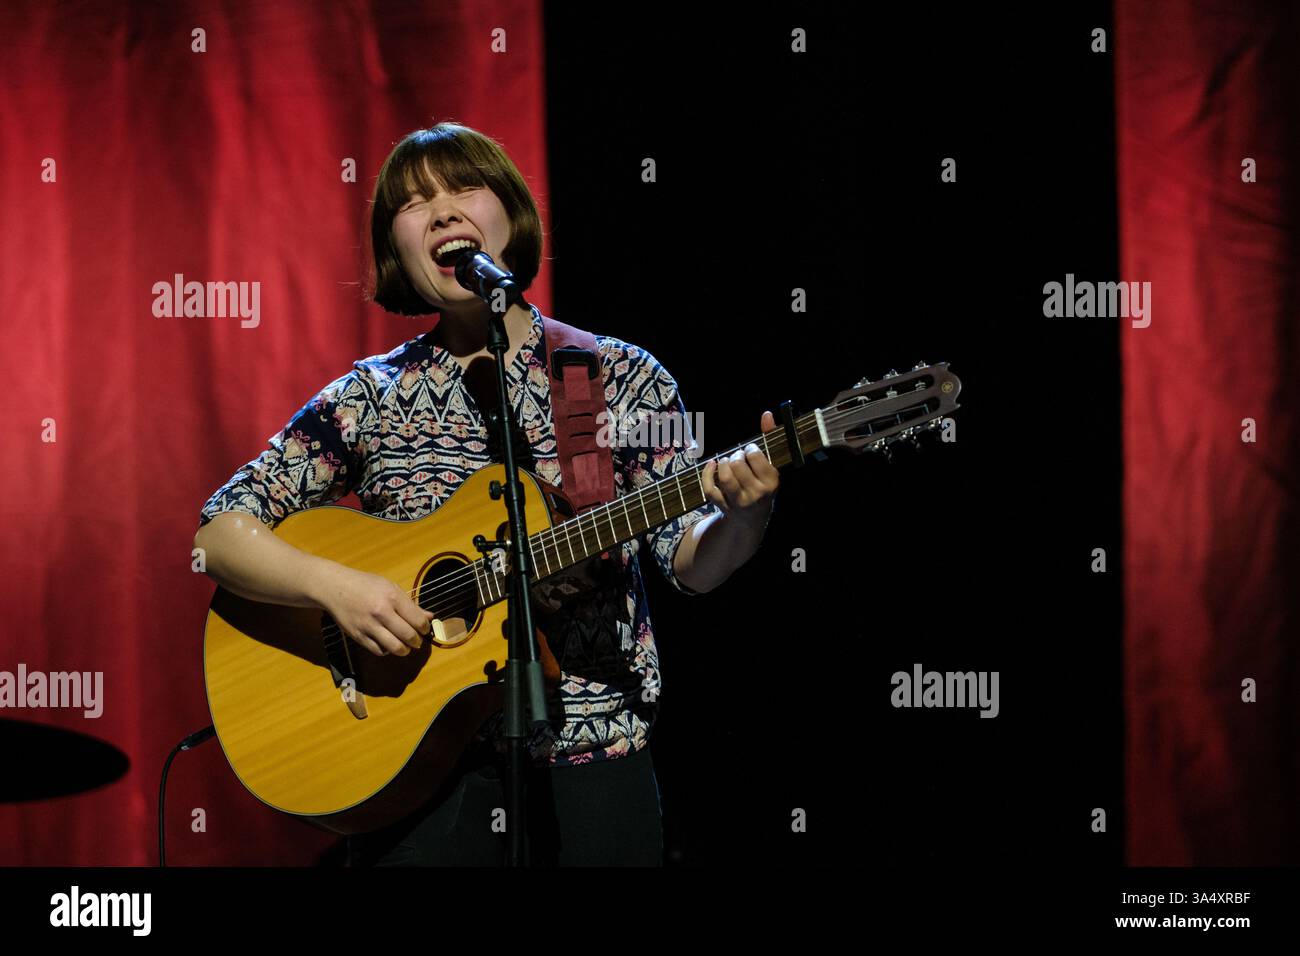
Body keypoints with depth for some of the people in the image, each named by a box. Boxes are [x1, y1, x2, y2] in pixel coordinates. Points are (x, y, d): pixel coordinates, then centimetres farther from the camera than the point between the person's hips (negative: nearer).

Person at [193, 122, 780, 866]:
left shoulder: (621, 378, 3)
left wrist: (740, 516, -24)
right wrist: (334, 585, -17)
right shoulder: (371, 398, 3)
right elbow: (220, 532, 1)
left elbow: (693, 564, -2)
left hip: (590, 764, 0)